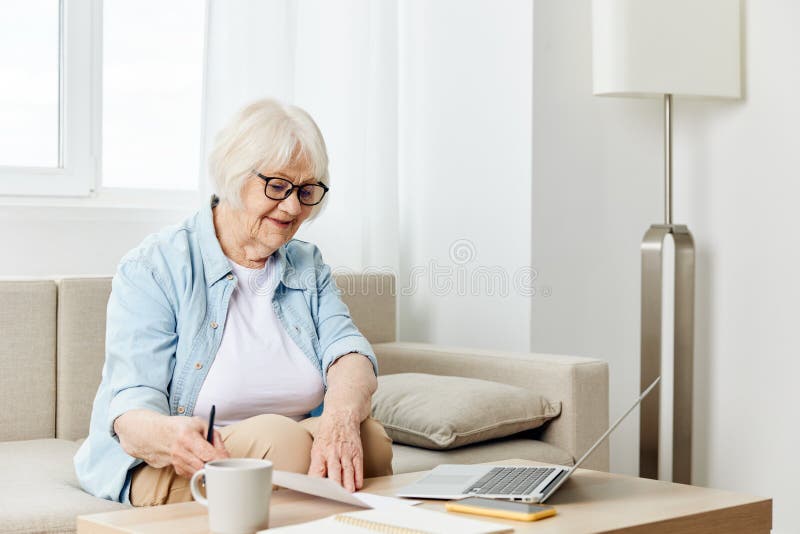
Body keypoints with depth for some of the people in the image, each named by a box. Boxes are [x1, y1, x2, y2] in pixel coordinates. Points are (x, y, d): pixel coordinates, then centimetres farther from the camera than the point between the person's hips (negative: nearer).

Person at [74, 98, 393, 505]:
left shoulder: (308, 267, 12)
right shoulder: (152, 269, -7)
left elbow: (348, 351, -7)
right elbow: (132, 409, -15)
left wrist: (341, 417, -33)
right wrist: (167, 435, -43)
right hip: (162, 470, -5)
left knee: (369, 436, -26)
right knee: (281, 436, -34)